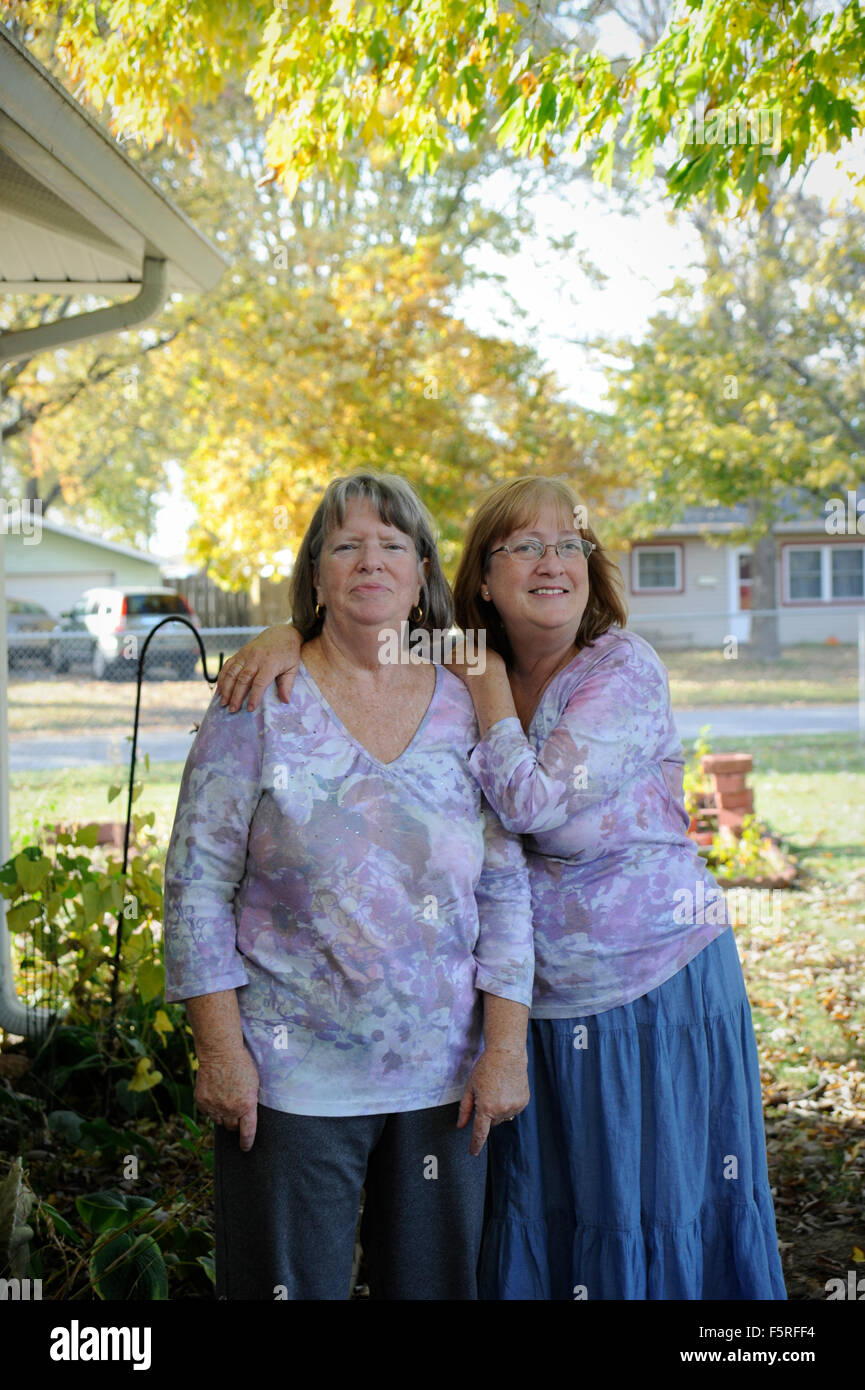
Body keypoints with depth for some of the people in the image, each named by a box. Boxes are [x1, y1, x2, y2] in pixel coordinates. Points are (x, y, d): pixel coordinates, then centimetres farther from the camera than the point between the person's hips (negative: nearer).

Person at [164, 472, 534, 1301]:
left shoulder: (469, 712, 5)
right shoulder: (259, 704, -3)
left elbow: (505, 890, 5)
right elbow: (198, 883, -4)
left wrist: (506, 1048, 0)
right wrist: (220, 1047, -9)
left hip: (443, 1078, 3)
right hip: (288, 1078, -2)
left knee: (434, 1282, 13)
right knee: (290, 1285, 6)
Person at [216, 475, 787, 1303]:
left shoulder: (624, 672, -15)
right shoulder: (464, 666, 1)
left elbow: (532, 802, -25)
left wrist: (488, 685, -15)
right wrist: (289, 634, -12)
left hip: (655, 1000, -5)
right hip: (534, 1006, 5)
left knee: (655, 1222, 7)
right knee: (531, 1228, 13)